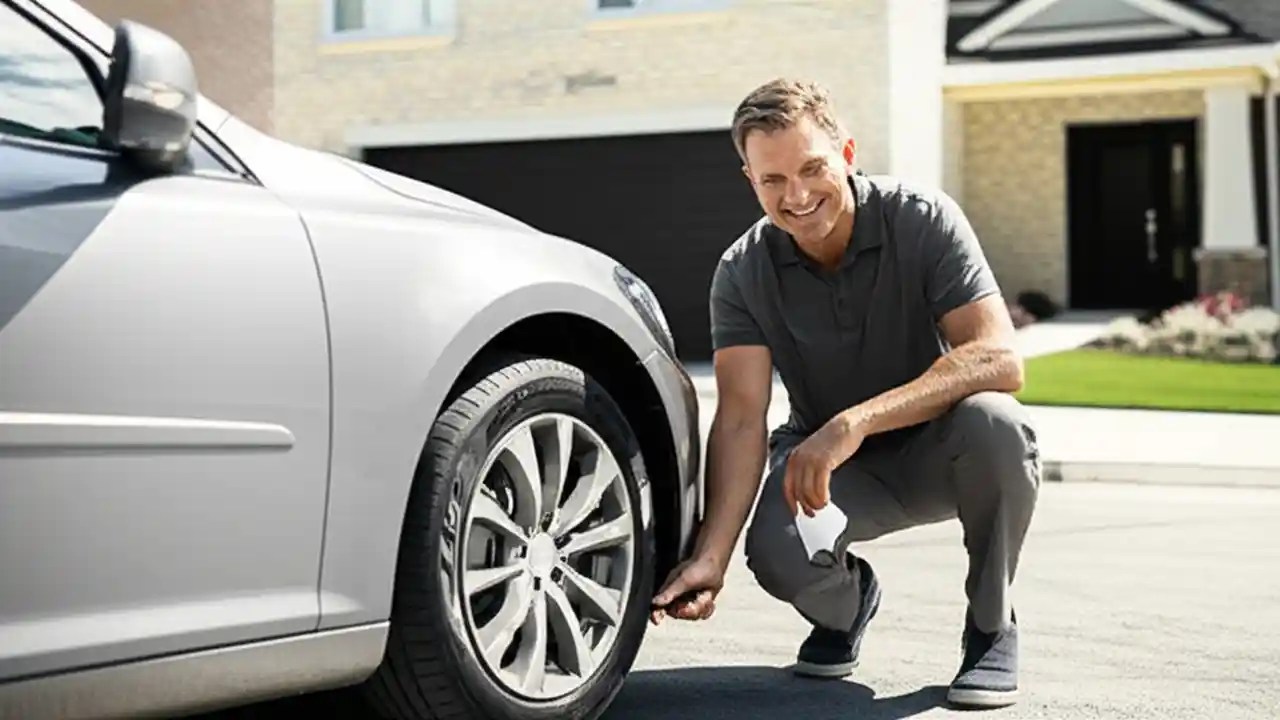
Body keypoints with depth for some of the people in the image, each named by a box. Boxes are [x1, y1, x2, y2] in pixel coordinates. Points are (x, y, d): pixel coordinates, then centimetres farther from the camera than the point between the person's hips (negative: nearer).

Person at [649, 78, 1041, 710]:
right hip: (829, 464, 1)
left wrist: (854, 422, -40)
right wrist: (710, 556, -35)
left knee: (991, 421, -36)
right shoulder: (743, 272, -12)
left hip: (937, 450, -1)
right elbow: (741, 419, -19)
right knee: (778, 552, -31)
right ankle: (847, 604, 10)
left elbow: (999, 360, -29)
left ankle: (991, 628, -10)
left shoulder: (923, 220, -19)